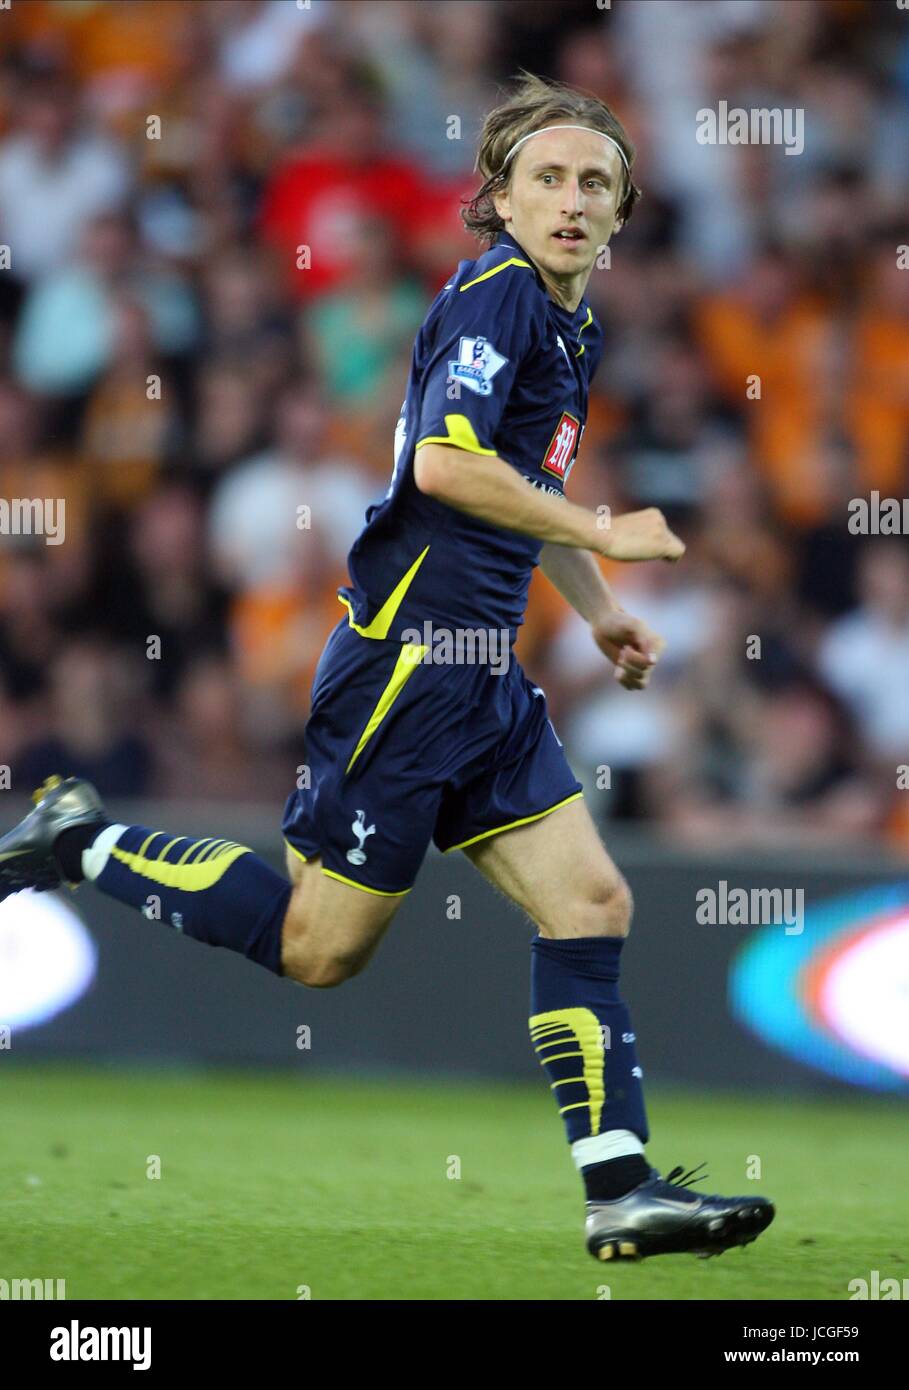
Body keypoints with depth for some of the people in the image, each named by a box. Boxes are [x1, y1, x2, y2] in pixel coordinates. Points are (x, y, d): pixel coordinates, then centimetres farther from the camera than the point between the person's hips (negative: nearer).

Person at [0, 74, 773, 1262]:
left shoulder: (573, 328, 17)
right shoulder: (496, 294, -13)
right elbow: (446, 462, -27)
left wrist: (600, 612, 26)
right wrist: (602, 535, -19)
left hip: (481, 675, 9)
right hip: (407, 661, -9)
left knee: (591, 902, -1)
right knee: (316, 946, -2)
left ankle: (621, 1193, -3)